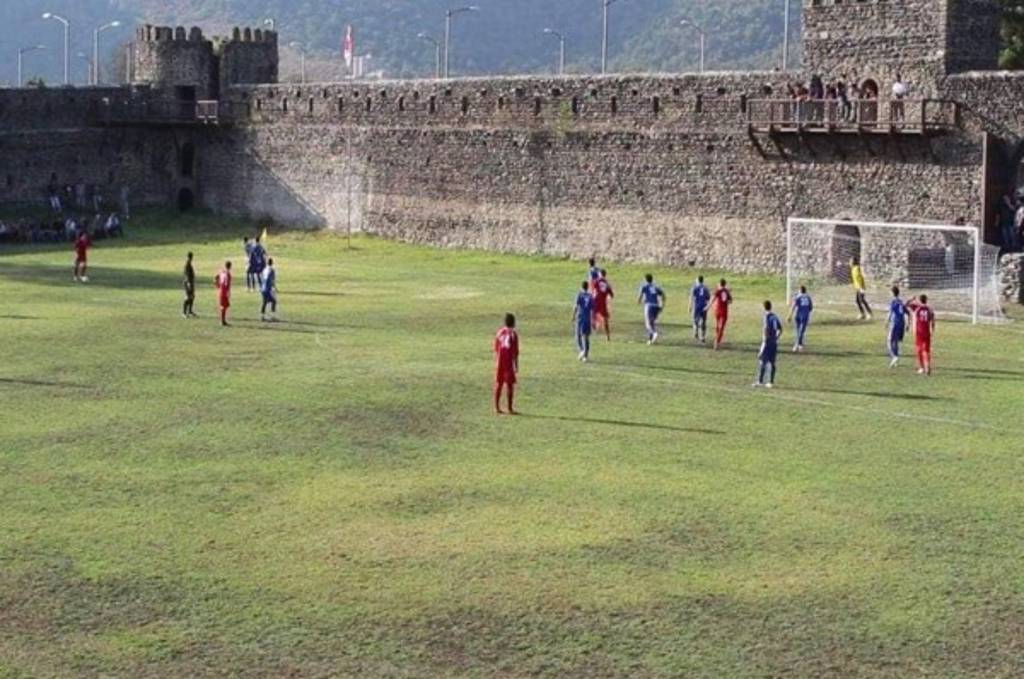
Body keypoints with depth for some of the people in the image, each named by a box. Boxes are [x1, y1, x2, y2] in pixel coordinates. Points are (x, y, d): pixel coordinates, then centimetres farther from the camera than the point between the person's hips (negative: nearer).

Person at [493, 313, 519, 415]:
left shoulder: (499, 333, 7)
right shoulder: (513, 334, -10)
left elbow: (496, 350, 11)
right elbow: (515, 352, -11)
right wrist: (516, 365, -6)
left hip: (499, 363, 6)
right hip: (508, 363, -6)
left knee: (498, 384, 10)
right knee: (510, 384, -2)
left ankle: (497, 407, 12)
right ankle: (510, 408, -4)